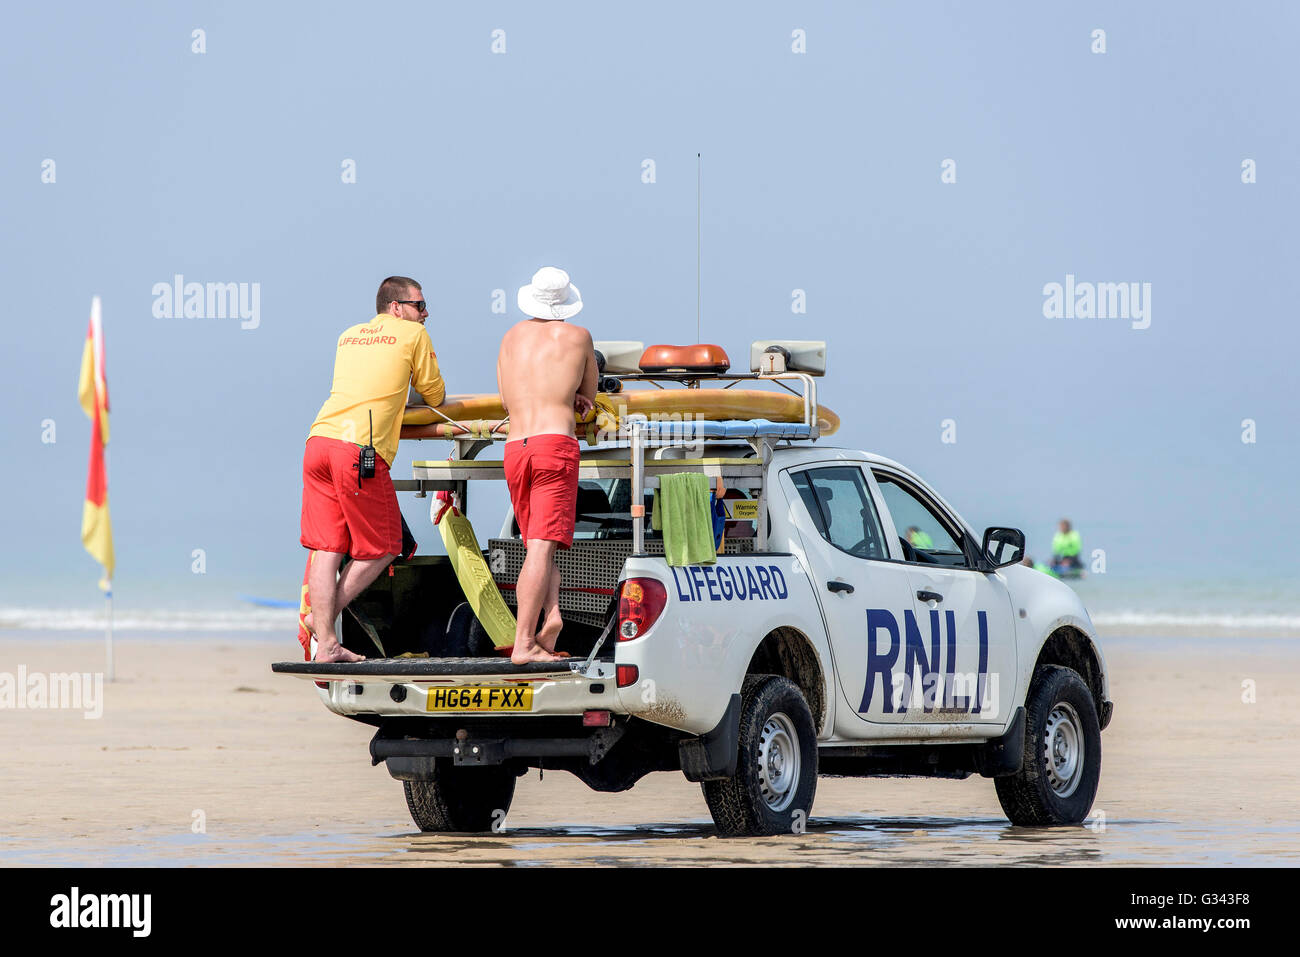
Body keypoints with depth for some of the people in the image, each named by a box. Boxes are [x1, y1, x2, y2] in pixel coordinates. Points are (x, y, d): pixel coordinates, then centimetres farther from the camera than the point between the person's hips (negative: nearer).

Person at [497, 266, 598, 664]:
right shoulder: (578, 337, 8)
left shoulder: (512, 337, 19)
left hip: (515, 450, 4)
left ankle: (551, 612, -7)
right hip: (555, 445, -4)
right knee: (541, 548, -11)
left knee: (538, 543, 17)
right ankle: (523, 643, -20)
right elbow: (588, 396, 20)